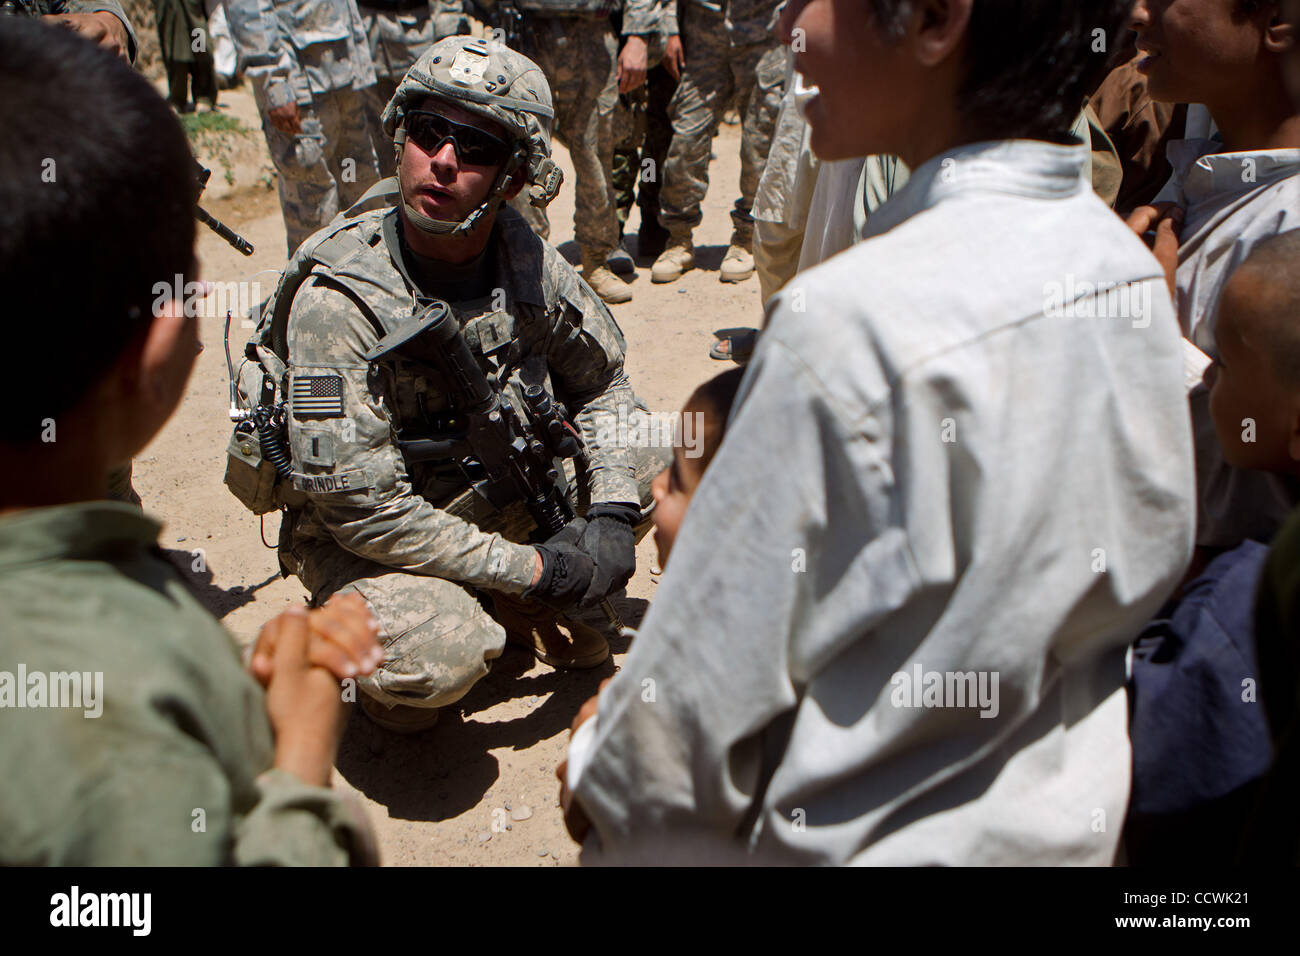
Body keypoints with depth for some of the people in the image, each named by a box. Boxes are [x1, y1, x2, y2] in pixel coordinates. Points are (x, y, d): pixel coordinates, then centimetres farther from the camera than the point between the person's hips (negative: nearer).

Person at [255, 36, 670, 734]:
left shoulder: (525, 259, -12)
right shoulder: (337, 299, -27)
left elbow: (602, 381, 5)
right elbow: (359, 507, -28)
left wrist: (611, 512, -12)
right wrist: (533, 567, -25)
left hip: (494, 490, 6)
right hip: (360, 533, -5)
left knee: (652, 459, -6)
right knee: (437, 658, -33)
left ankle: (519, 606, 10)